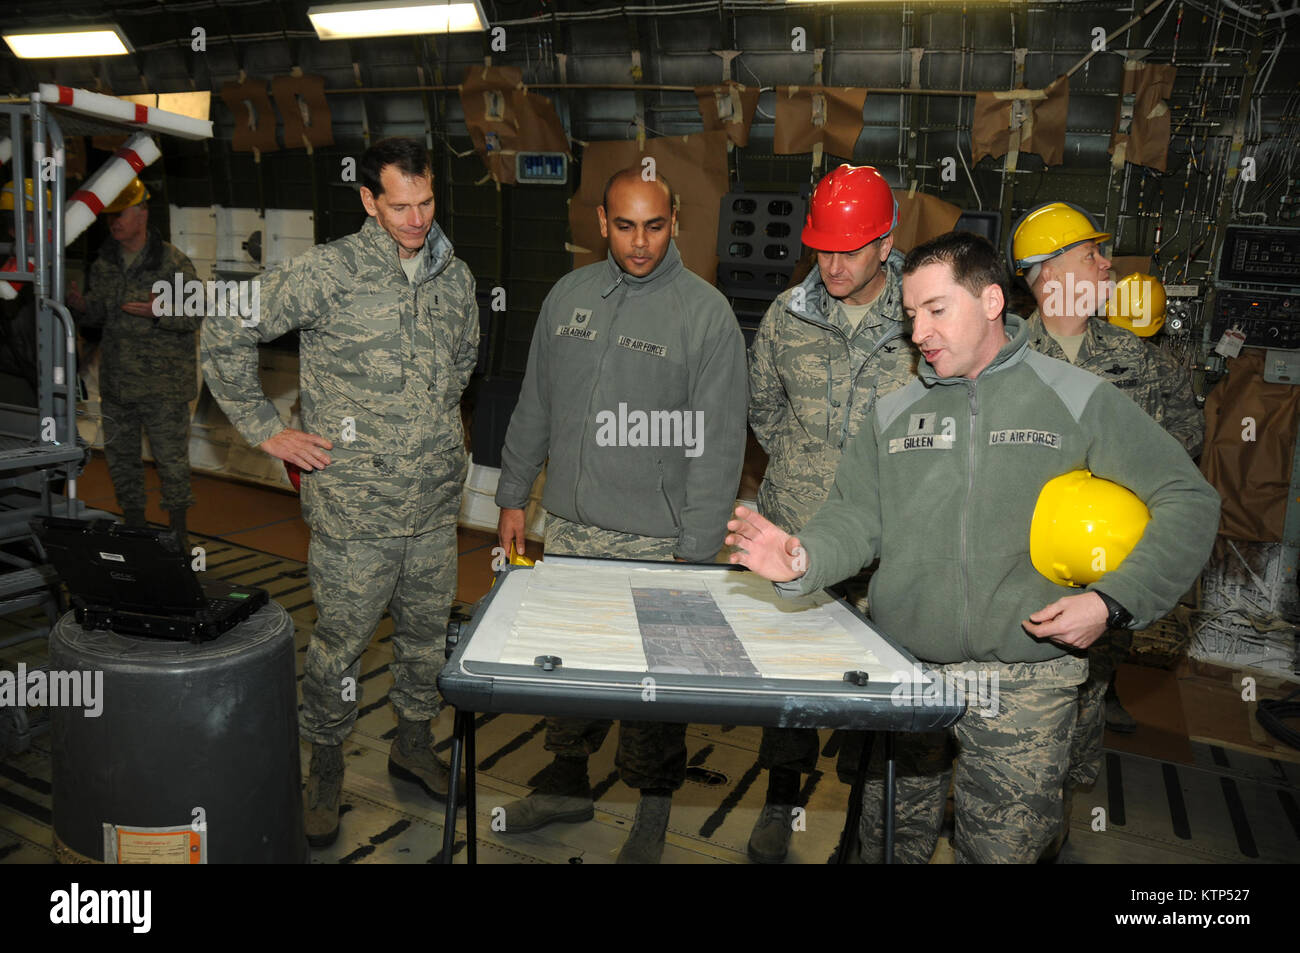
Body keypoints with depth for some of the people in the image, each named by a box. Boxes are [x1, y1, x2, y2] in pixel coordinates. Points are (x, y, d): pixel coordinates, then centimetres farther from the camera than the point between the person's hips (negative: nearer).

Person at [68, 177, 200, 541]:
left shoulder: (173, 262, -8)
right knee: (120, 455, 14)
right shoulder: (104, 264, 9)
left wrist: (159, 313, -25)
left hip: (163, 383, -6)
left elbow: (195, 316, -9)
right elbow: (99, 313, 16)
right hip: (116, 381, 6)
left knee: (171, 458, 0)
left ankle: (177, 533, 14)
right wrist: (82, 306, -6)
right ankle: (133, 527, 29)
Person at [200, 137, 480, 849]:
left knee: (427, 635, 17)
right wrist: (266, 431, -7)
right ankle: (325, 769, 31)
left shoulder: (456, 277, 6)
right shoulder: (327, 272, -12)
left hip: (435, 504, 5)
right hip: (355, 512, -5)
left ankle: (413, 744, 40)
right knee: (340, 645, 8)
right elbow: (224, 336, -7)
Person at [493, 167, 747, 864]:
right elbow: (534, 406, 15)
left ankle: (652, 813, 27)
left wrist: (695, 551, -12)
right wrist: (514, 497, 14)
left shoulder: (706, 312, -7)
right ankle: (566, 784, 37)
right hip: (566, 529, 5)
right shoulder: (569, 295, 8)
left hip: (653, 543, -4)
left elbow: (718, 442, -9)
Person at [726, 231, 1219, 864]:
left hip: (1024, 687, -2)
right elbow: (856, 517, 4)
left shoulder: (1080, 400, -2)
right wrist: (804, 560, -19)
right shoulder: (895, 414, 8)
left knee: (1000, 851, 11)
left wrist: (1112, 602, -14)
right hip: (900, 673, 3)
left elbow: (1188, 502, -1)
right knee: (888, 844, 15)